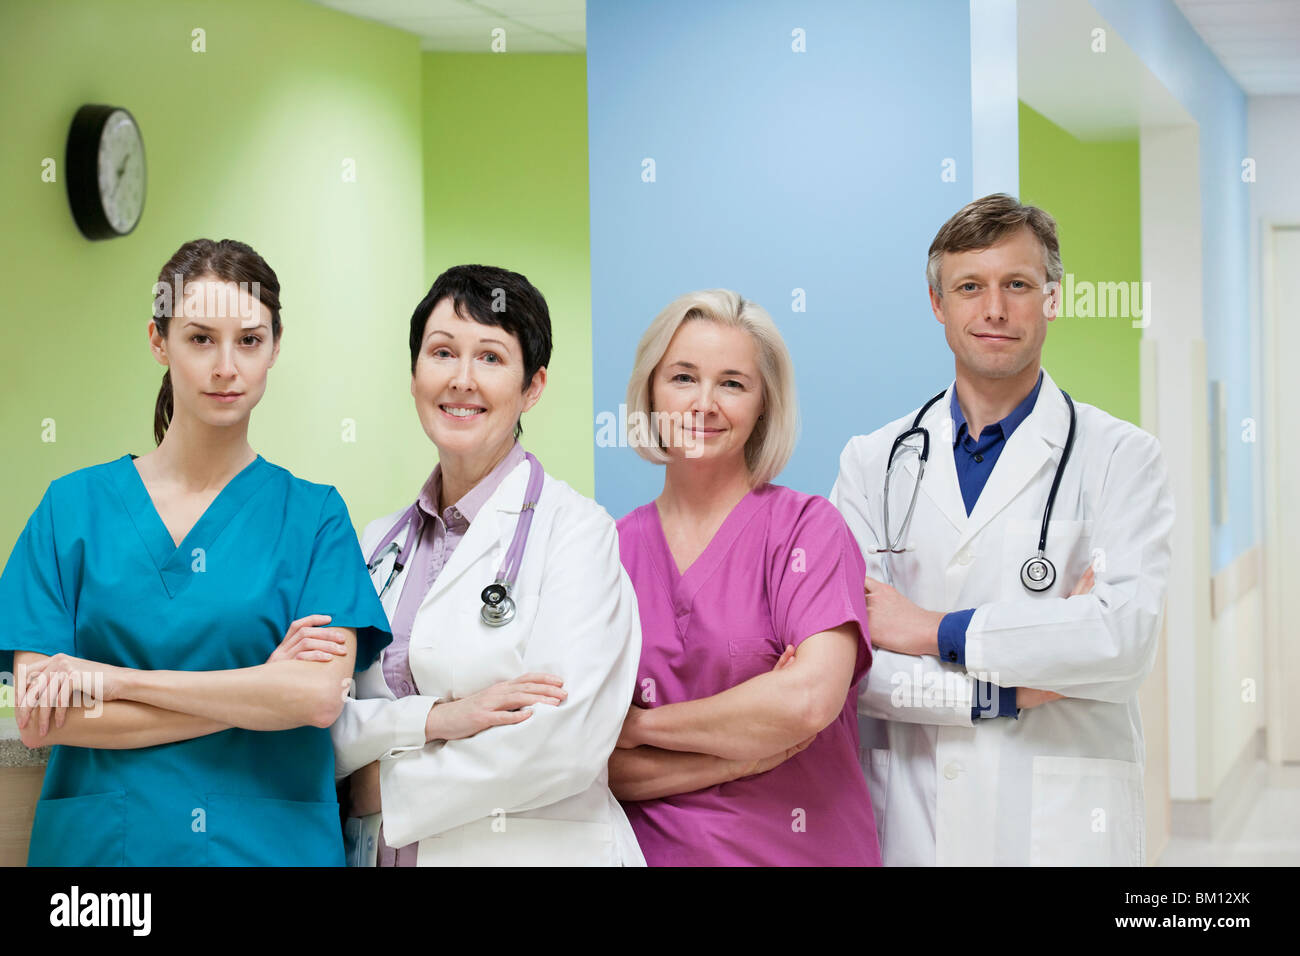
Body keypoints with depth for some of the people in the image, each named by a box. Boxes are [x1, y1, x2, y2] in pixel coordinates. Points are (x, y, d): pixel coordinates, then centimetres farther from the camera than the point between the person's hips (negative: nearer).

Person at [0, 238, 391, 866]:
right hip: (100, 839, 0)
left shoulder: (313, 514, -1)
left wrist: (111, 680, -15)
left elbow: (321, 696, -15)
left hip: (272, 839, 0)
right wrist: (257, 694, -13)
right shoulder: (75, 505, 1)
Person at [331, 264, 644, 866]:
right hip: (384, 852, 5)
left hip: (530, 849, -5)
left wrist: (386, 786, -10)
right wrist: (435, 717, -18)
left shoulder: (575, 529, -9)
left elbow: (563, 742, -20)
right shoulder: (381, 541, 7)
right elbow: (322, 732, 0)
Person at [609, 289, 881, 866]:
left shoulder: (807, 526, -6)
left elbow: (811, 699, -21)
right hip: (657, 850, 2)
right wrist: (748, 750, -14)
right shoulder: (613, 550, 0)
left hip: (800, 847, -2)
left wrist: (641, 724, -11)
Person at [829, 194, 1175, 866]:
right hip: (907, 822, 2)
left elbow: (1126, 634, -16)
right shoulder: (873, 462, 5)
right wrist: (1003, 690, -14)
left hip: (1061, 827, -2)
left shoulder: (1120, 457, -1)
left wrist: (931, 630, -12)